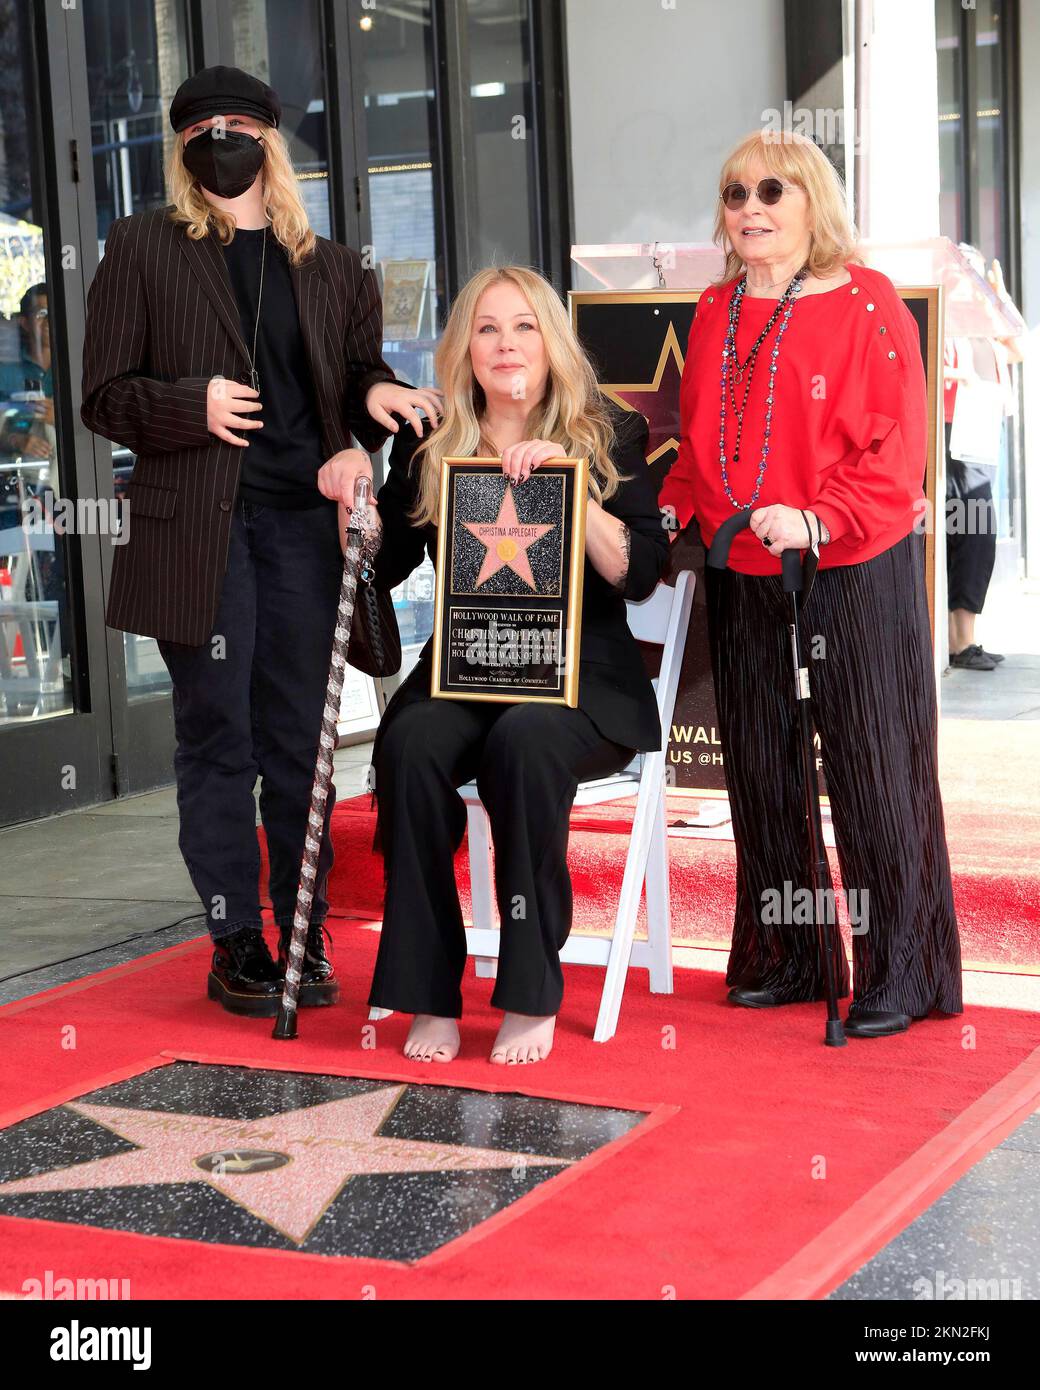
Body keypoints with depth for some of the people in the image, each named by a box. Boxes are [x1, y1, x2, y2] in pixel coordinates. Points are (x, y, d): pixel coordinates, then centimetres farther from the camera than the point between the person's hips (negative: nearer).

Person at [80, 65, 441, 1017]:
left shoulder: (332, 268, 15)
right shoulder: (144, 249, 6)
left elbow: (358, 377, 22)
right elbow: (105, 397, 2)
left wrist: (373, 403, -2)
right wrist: (192, 406, -16)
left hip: (305, 521, 3)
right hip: (196, 528, -2)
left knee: (300, 742, 6)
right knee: (218, 740, 0)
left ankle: (303, 937, 14)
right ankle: (236, 945, 9)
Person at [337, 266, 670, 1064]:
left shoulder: (608, 437, 5)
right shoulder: (428, 449, 12)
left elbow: (641, 574, -7)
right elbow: (378, 569, 15)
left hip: (581, 675, -2)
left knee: (524, 741, -35)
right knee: (411, 744, -30)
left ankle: (532, 995, -25)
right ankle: (430, 995, -23)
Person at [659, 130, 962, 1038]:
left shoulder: (867, 304, -6)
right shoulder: (716, 313, 12)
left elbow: (896, 443, -12)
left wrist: (819, 519, -24)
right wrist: (676, 507, 5)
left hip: (855, 575, -6)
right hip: (742, 579, 6)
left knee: (872, 770, -2)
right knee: (759, 771, 11)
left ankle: (900, 974, 10)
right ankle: (783, 960, 25)